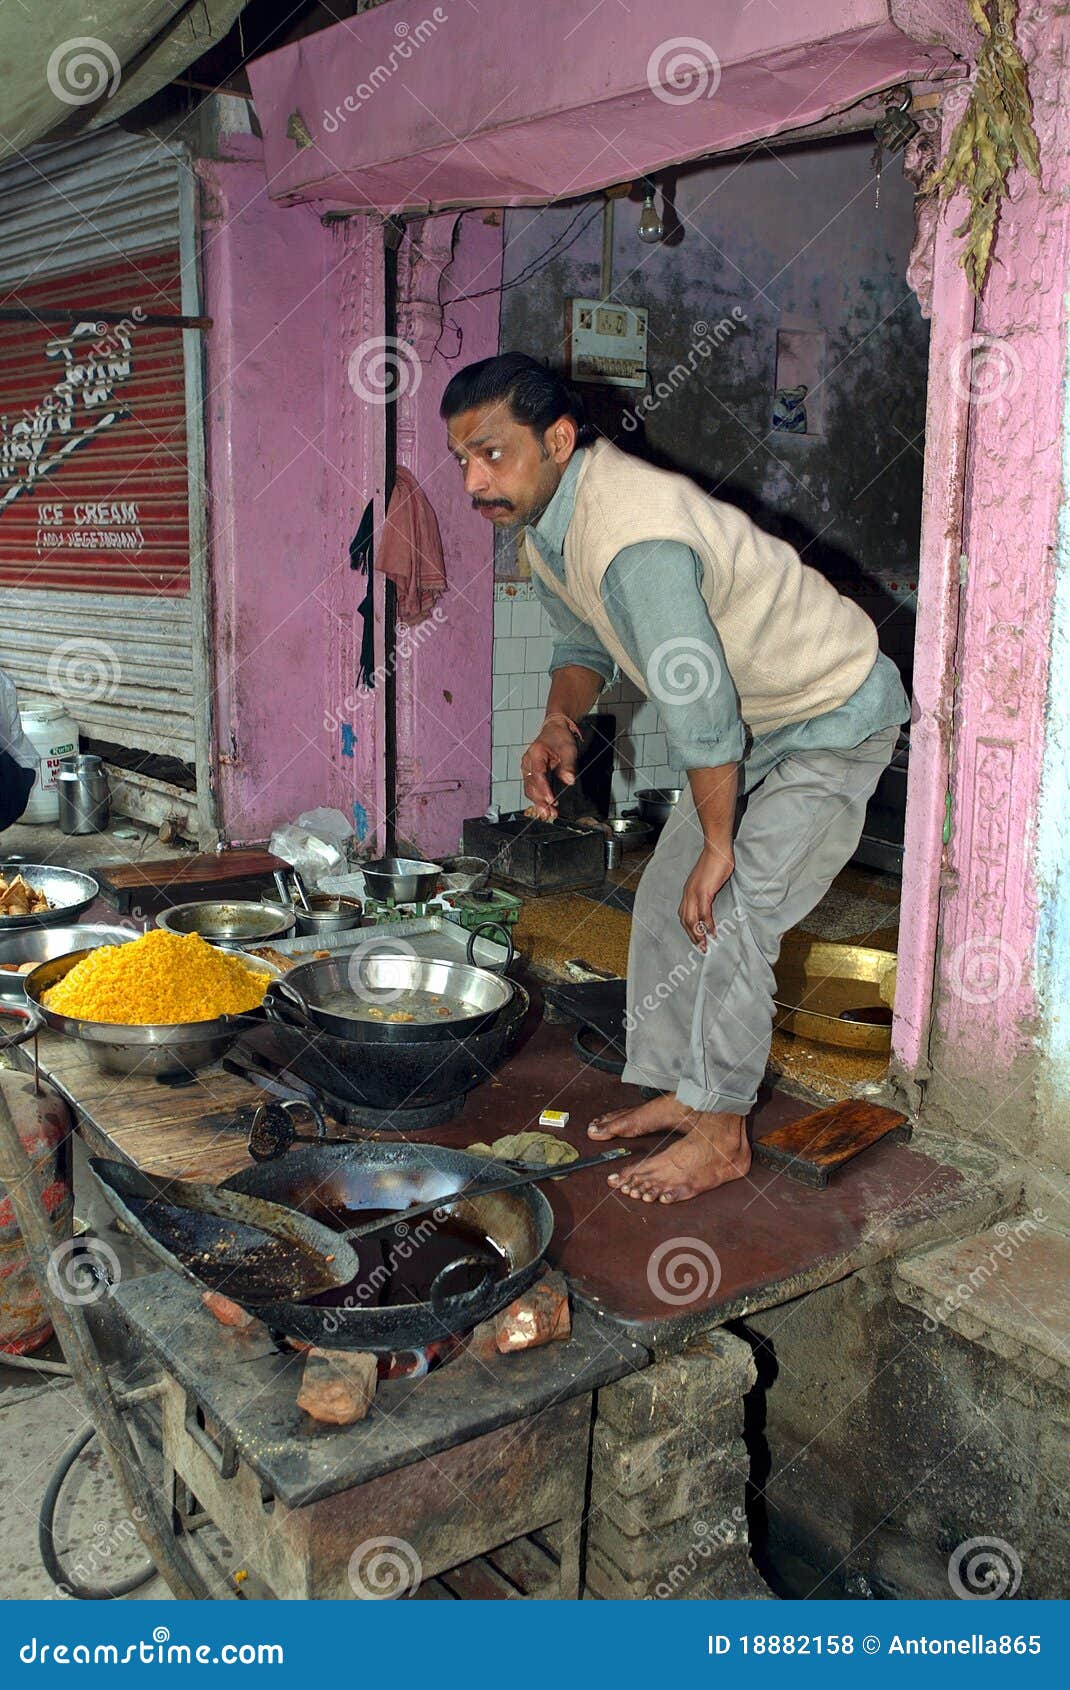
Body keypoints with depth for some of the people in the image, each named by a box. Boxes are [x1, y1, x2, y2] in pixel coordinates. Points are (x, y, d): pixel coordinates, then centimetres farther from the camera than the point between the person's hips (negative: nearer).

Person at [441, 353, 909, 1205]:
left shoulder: (633, 536, -35)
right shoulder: (545, 521, -3)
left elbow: (701, 708, -33)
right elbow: (583, 640, 12)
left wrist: (717, 847, -22)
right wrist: (559, 725, -8)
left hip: (832, 721, -9)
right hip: (755, 723, 9)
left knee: (728, 916, -12)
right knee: (666, 896, 9)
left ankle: (721, 1134, 5)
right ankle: (680, 1090, 24)